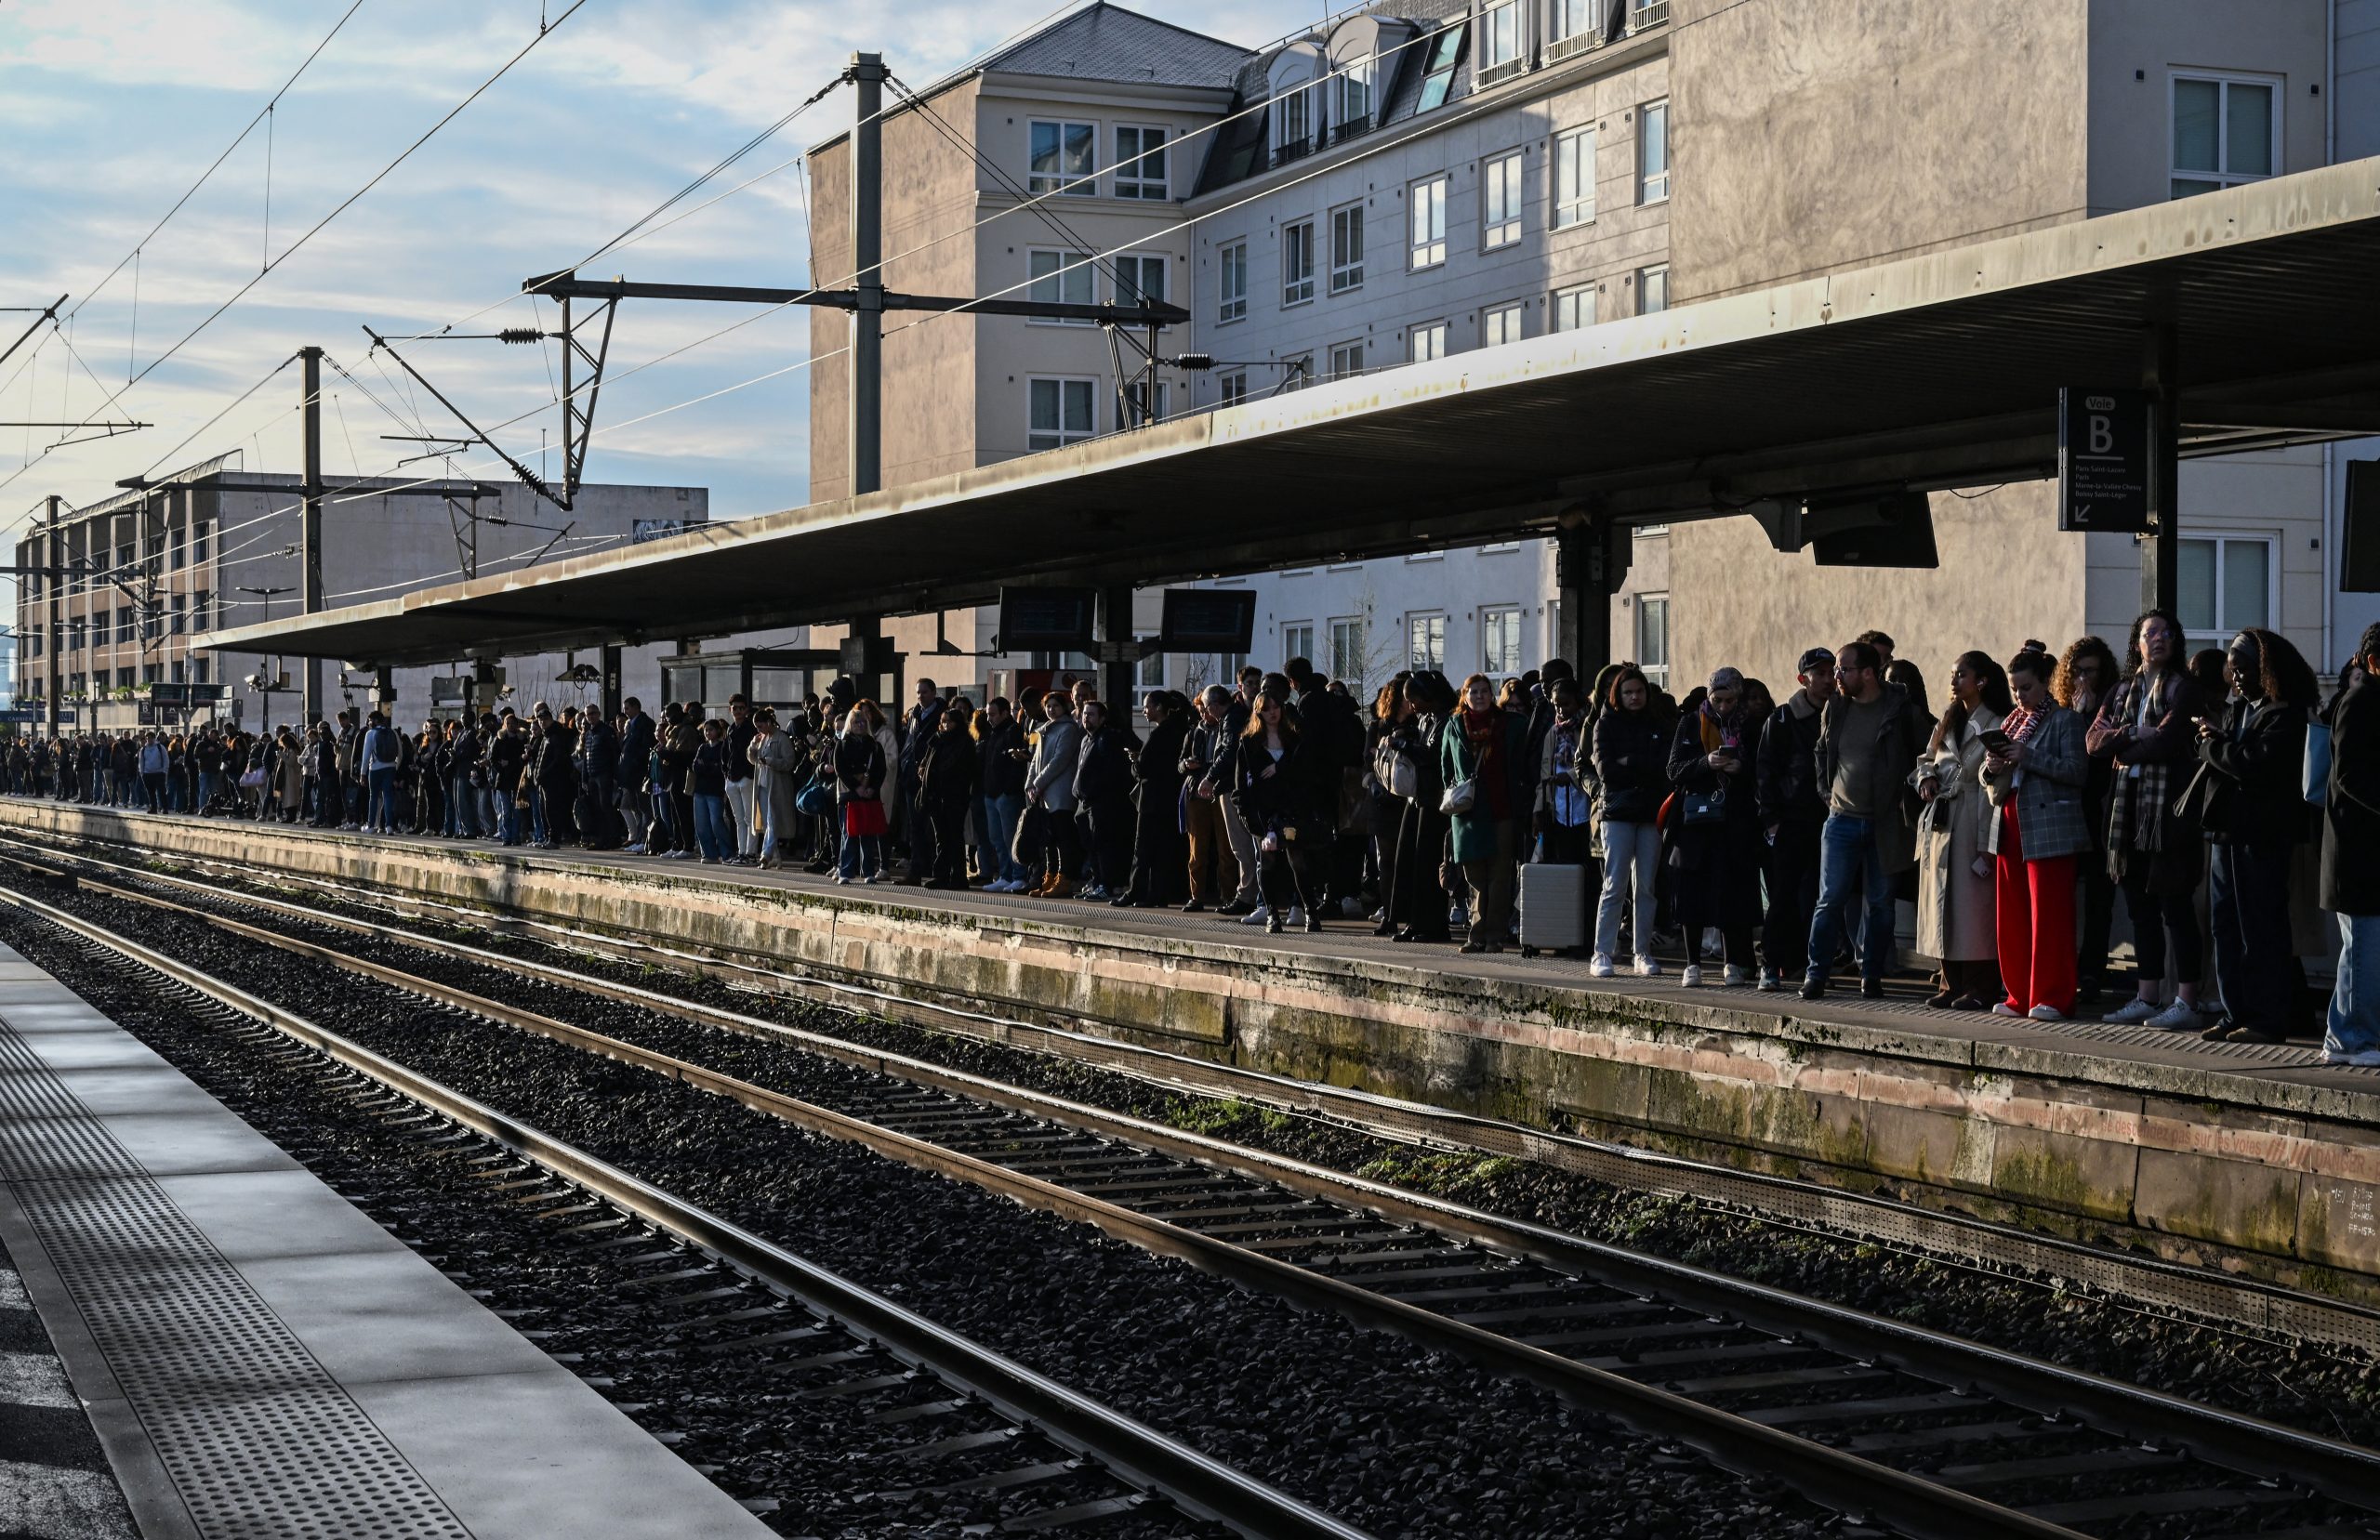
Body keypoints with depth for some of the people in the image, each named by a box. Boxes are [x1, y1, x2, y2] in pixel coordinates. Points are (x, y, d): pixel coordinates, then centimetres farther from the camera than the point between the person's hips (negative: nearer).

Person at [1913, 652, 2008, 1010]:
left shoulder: (1997, 727, -8)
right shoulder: (1948, 721, 16)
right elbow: (1927, 759, 25)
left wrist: (1986, 843, -18)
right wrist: (1926, 778, -1)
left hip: (1973, 827, -7)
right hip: (1941, 825, 7)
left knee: (1975, 905, -6)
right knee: (1944, 904, 7)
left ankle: (1981, 989, -1)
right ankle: (1952, 985, 13)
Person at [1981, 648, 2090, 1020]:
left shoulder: (2065, 721, -2)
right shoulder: (2011, 723, 19)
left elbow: (2076, 770, -14)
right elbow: (1989, 781, 21)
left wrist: (2027, 757, -20)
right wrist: (1992, 769, -3)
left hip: (2048, 831, -7)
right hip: (2009, 829, 7)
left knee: (2048, 916, -7)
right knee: (2011, 917, 6)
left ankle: (2052, 998, -3)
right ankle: (2019, 995, 13)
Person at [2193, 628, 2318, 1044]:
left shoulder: (2286, 714, -10)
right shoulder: (2236, 710, 17)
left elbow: (2257, 763, -21)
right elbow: (2205, 757, 13)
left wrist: (2214, 747, -8)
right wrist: (2212, 741, -7)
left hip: (2261, 835, -8)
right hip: (2226, 830, 8)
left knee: (2262, 929, -4)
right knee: (2225, 926, 8)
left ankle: (2269, 1020, 1)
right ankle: (2236, 1015, 14)